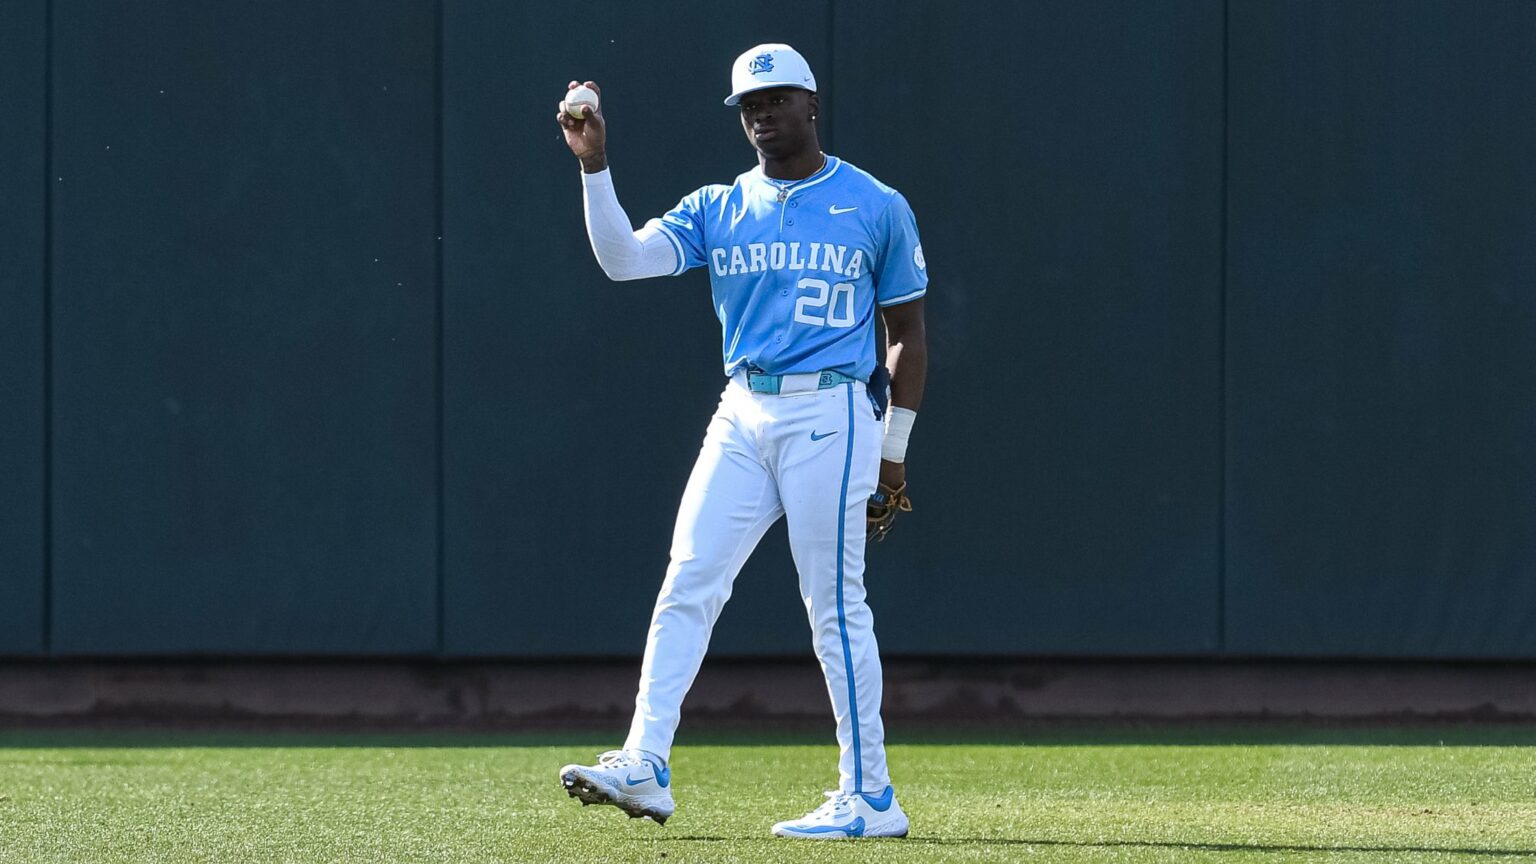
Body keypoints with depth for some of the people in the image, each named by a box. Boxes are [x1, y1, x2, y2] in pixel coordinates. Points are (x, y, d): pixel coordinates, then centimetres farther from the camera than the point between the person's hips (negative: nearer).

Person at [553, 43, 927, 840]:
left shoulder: (877, 208, 3)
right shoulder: (717, 209, 11)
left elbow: (907, 333, 6)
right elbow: (624, 259, -3)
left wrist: (892, 451, 2)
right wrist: (594, 166, -14)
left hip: (831, 415, -4)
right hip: (742, 418, 4)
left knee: (835, 604, -5)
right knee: (687, 586, -6)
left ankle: (870, 797, -1)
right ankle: (645, 767, -9)